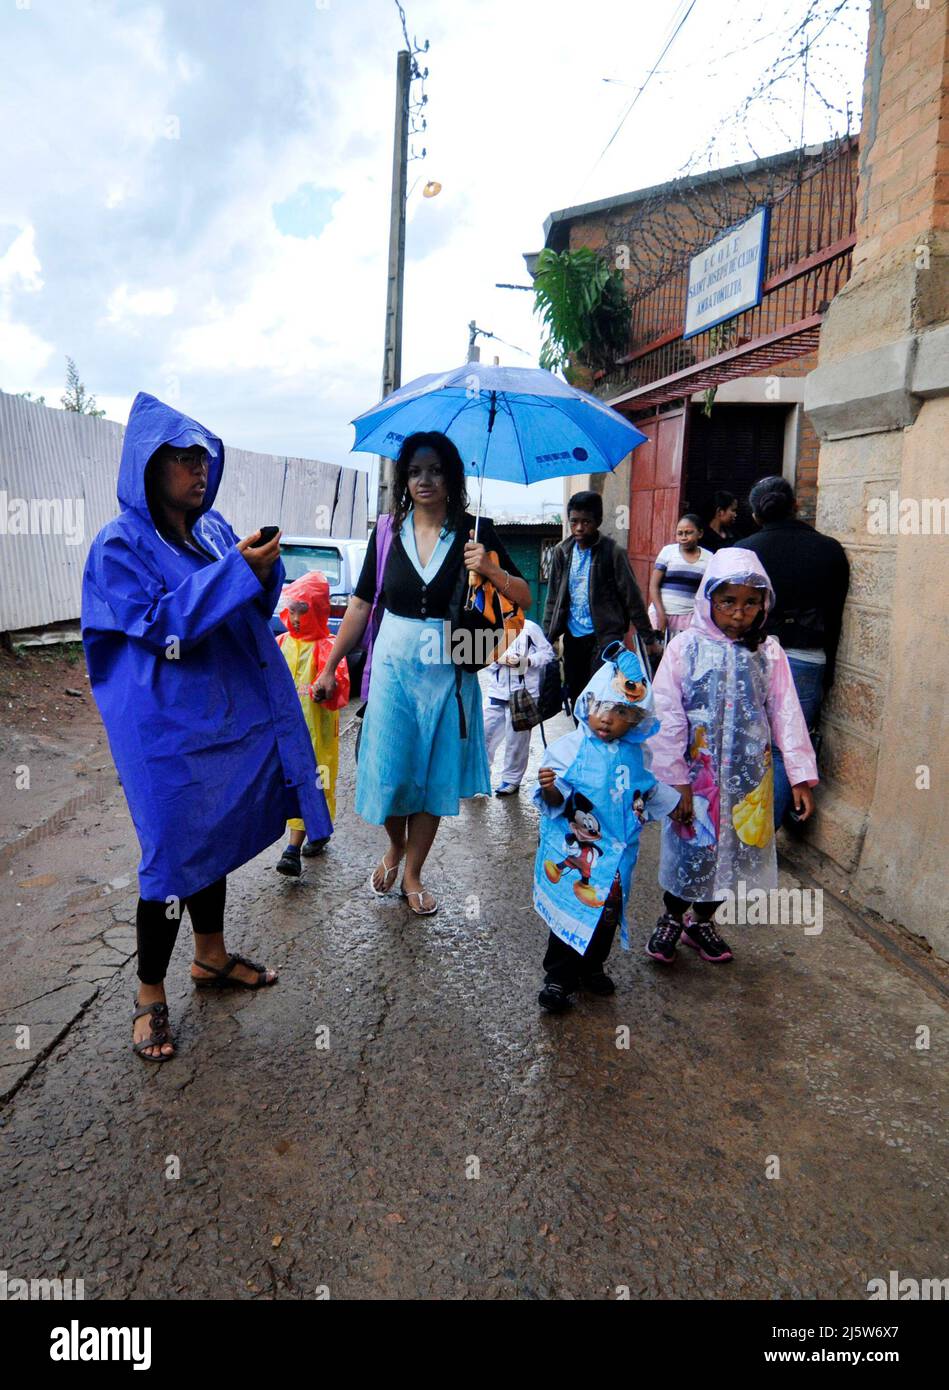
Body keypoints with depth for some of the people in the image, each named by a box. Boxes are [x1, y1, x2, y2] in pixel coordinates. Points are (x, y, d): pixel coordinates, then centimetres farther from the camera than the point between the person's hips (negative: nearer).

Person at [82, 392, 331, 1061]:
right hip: (166, 724, -7)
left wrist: (264, 569, -10)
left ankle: (211, 955, 38)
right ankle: (150, 993, 18)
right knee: (175, 852, -1)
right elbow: (161, 624, -21)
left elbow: (254, 609, 11)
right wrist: (234, 569, -24)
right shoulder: (120, 545, -11)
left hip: (227, 708, 7)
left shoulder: (213, 528, 7)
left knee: (215, 834, 19)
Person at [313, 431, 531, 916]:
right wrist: (330, 667, 5)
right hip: (393, 664, 1)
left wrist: (491, 570, -21)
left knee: (434, 775, 8)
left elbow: (523, 598, -1)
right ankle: (395, 846, 35)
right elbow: (361, 604, 5)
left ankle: (412, 875, 26)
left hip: (447, 671, 0)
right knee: (389, 769, 3)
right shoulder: (388, 531, 1)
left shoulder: (474, 532, -2)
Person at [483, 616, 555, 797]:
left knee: (517, 738, 4)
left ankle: (511, 779, 17)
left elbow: (548, 653, -5)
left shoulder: (529, 628, -6)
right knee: (486, 732, 6)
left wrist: (526, 661, -18)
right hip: (497, 692, 4)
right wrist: (499, 659, -12)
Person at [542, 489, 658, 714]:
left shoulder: (613, 552, -8)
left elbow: (632, 597, -5)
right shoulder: (561, 552, 4)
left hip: (605, 636, -5)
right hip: (573, 636, 5)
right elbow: (553, 599, 9)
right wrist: (547, 637, 4)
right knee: (576, 695, 11)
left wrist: (649, 638, -4)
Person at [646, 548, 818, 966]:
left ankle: (703, 923, 37)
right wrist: (675, 781, -13)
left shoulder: (768, 654, -1)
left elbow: (786, 715, -1)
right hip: (697, 772, -3)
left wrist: (801, 775, -6)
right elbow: (667, 718, -10)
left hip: (748, 776, 3)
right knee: (688, 846, 8)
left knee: (737, 848, 13)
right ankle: (671, 919, 35)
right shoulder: (686, 648, -9)